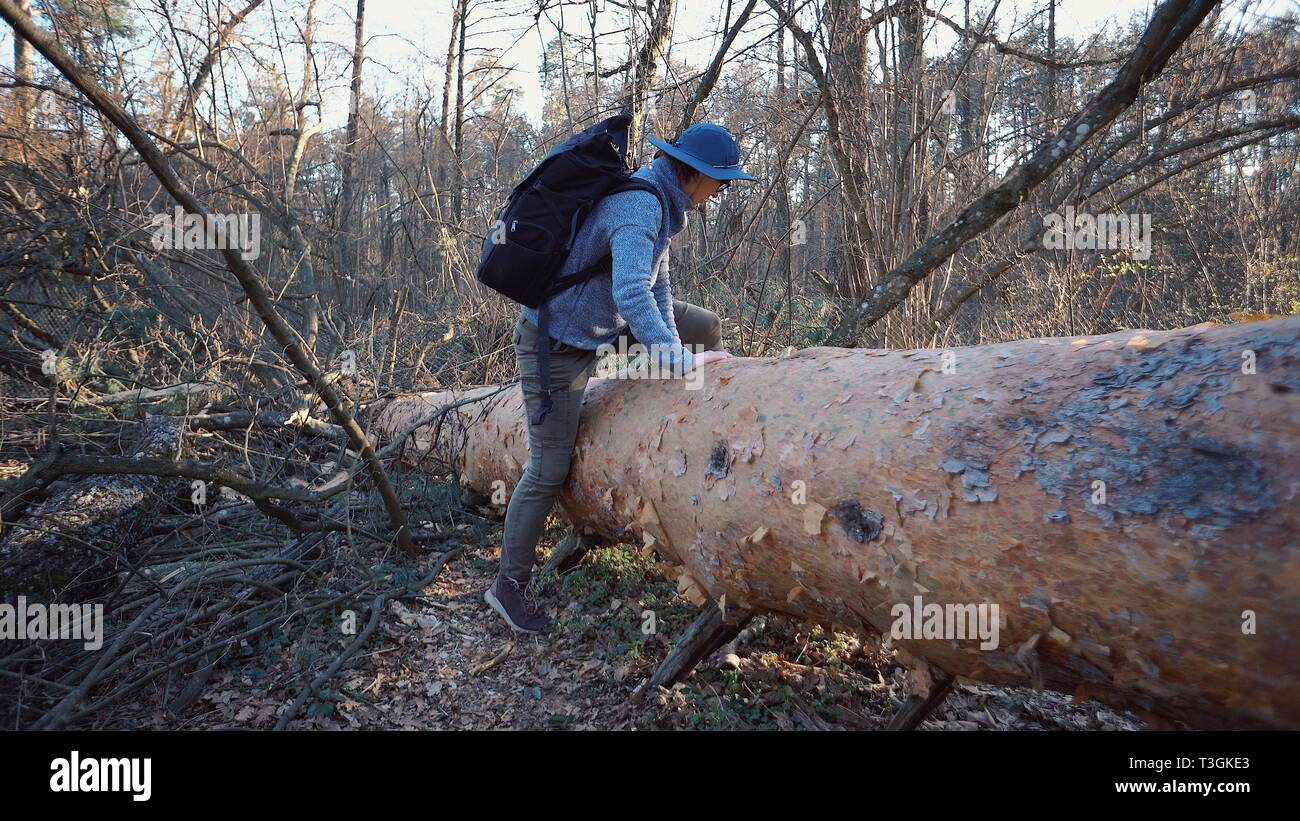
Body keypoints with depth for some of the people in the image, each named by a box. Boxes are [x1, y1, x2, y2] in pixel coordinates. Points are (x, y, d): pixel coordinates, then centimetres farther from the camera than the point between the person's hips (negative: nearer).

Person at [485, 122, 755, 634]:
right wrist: (678, 360, -38)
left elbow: (657, 285, 5)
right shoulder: (637, 205, -27)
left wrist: (673, 345, -3)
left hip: (600, 323, 9)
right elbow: (632, 294, -40)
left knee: (707, 327, 8)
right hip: (557, 342, -9)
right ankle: (511, 583, 14)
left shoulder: (660, 200, 4)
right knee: (549, 470, -2)